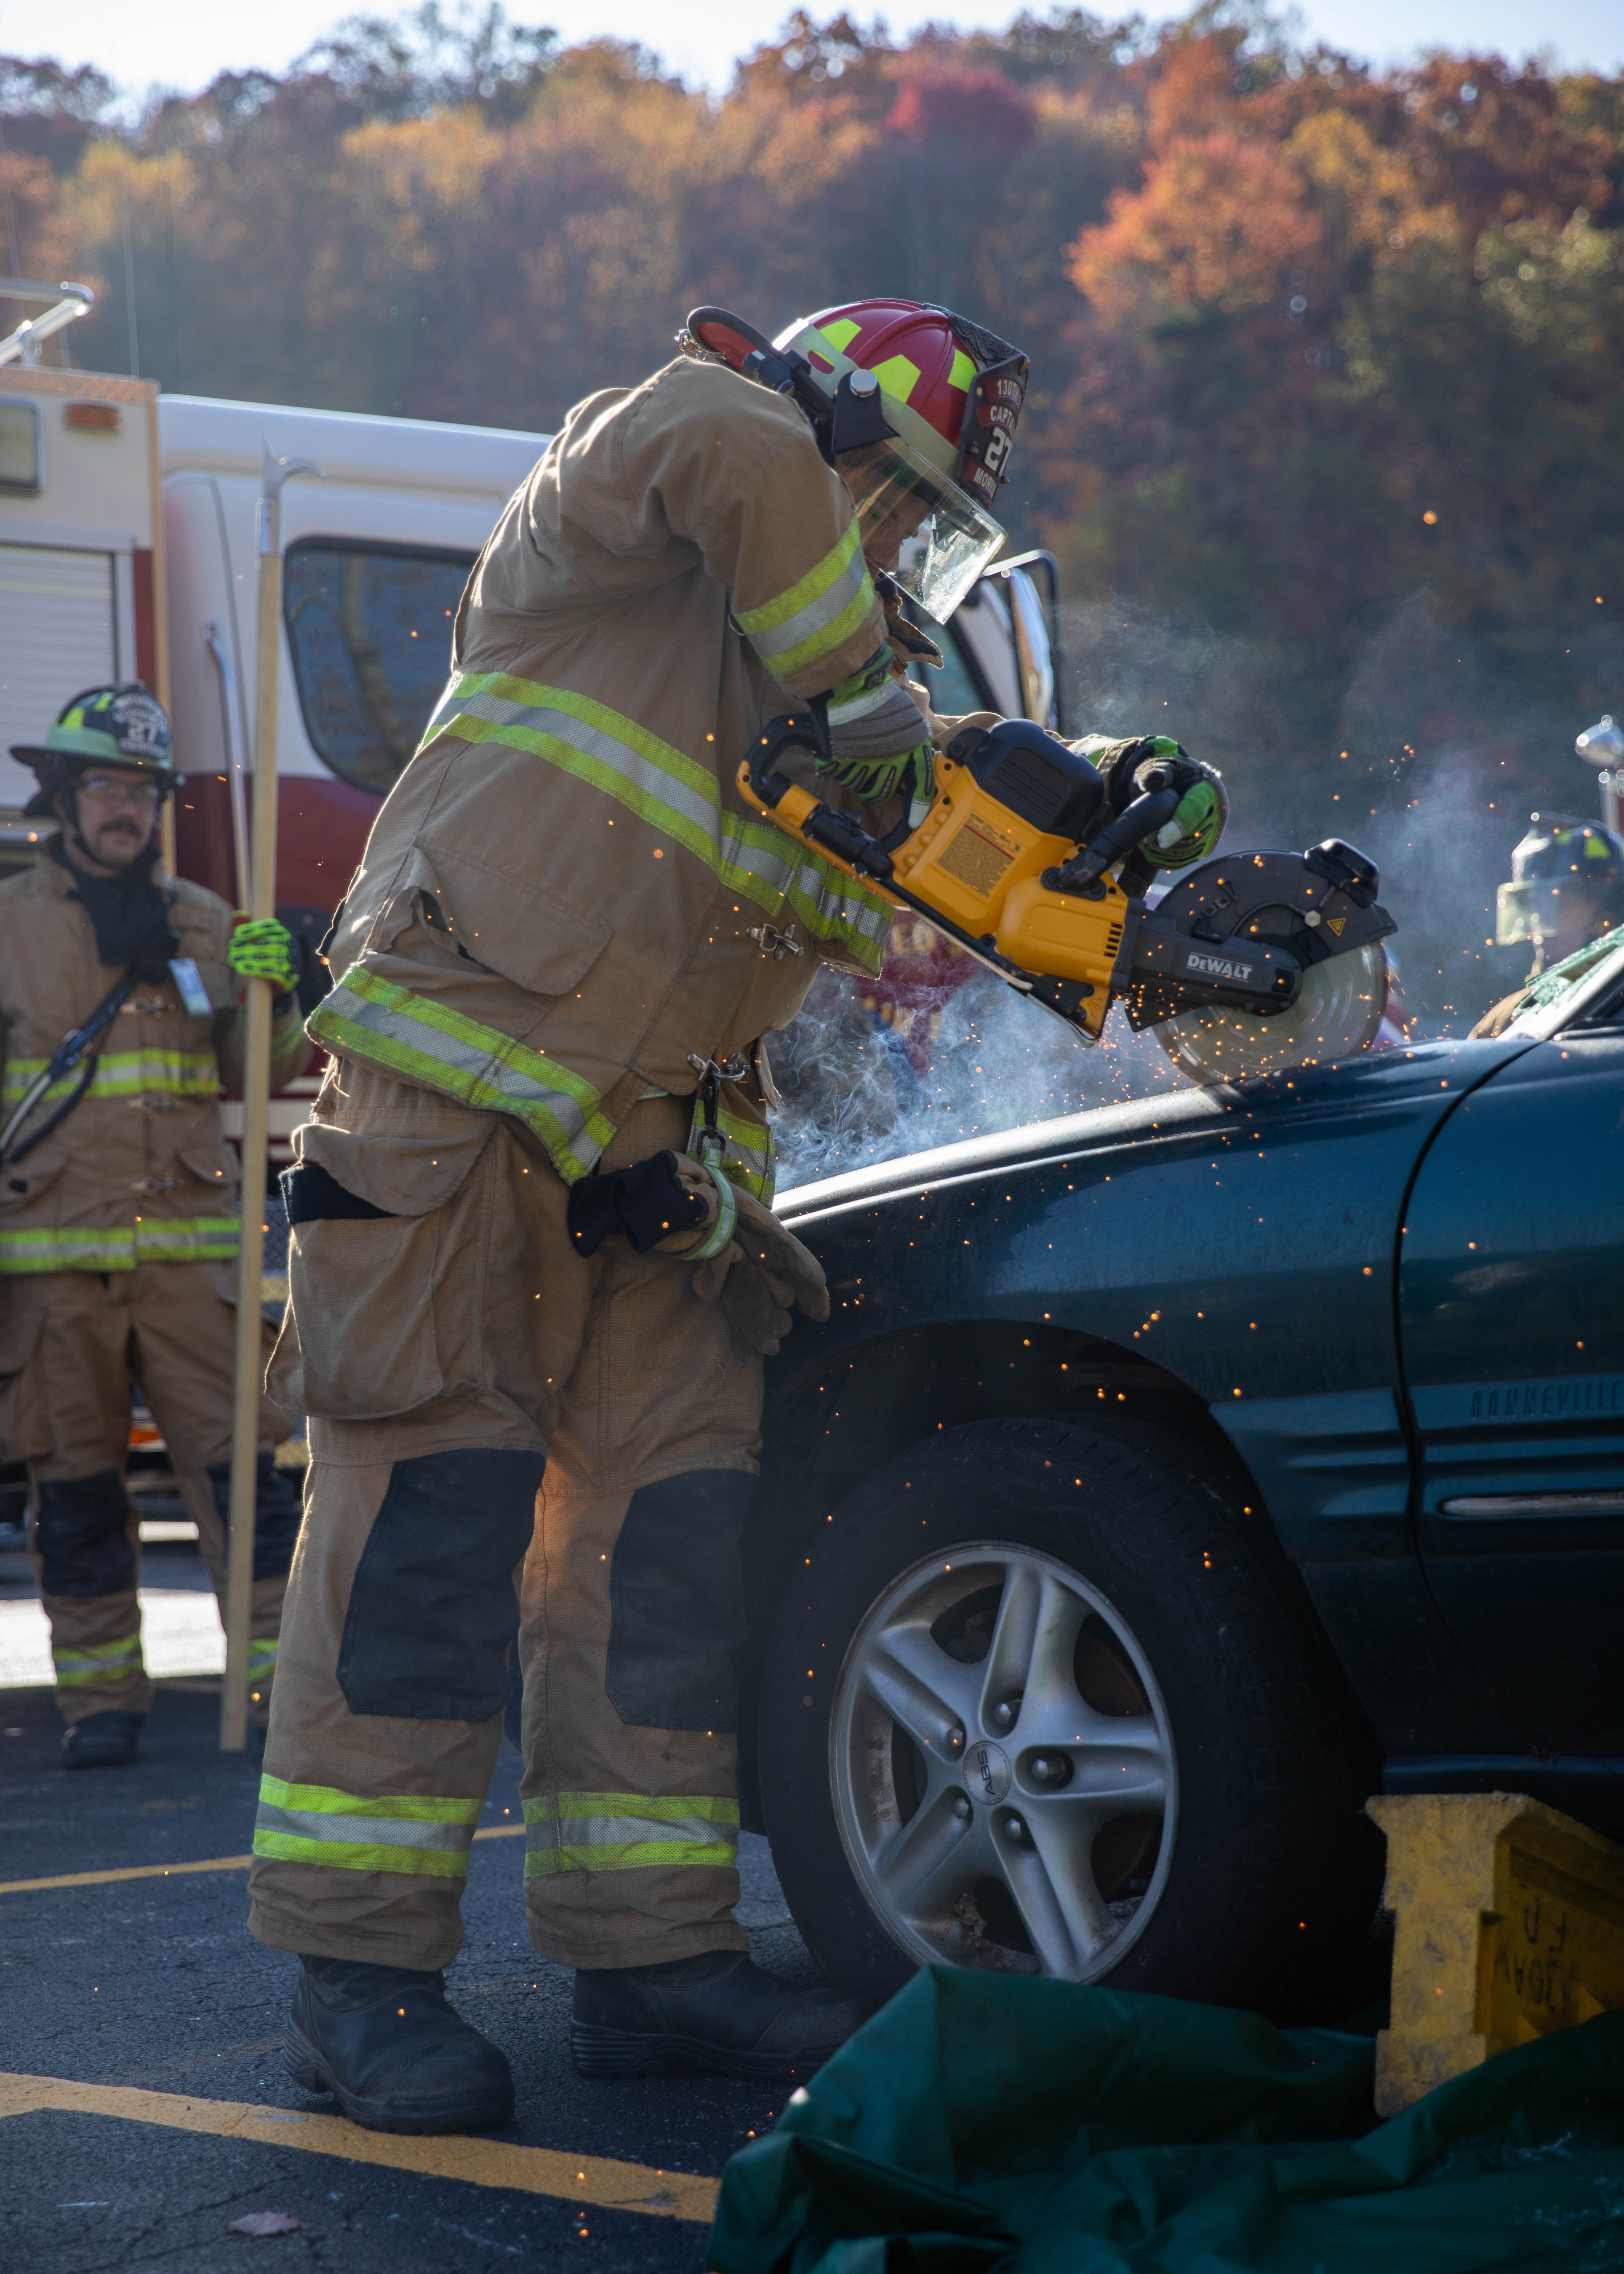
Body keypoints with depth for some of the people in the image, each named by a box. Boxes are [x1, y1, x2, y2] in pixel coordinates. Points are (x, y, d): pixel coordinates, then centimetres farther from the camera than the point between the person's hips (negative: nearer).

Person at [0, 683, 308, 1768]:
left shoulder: (202, 920, 12)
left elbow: (257, 1074, 12)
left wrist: (272, 996, -7)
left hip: (191, 1246, 1)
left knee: (242, 1461, -5)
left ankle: (284, 1678, -2)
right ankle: (101, 1696, 12)